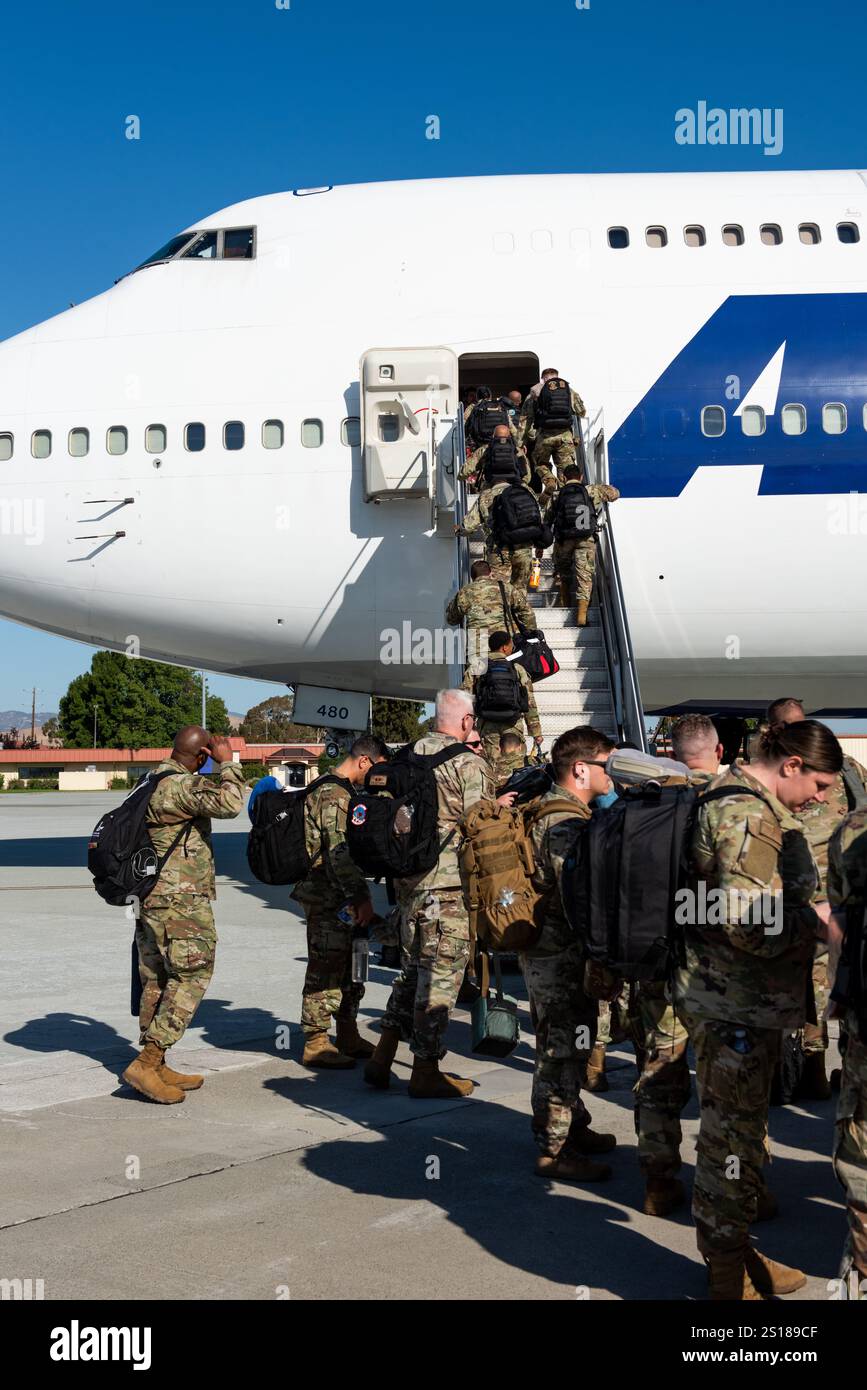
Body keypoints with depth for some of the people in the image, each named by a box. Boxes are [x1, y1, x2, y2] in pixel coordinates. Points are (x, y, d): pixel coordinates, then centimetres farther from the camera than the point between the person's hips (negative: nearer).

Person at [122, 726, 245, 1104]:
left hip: (149, 899, 10)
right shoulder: (182, 786, -16)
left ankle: (155, 1066, 17)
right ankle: (147, 1063, -12)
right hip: (181, 902, -10)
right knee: (190, 978, -6)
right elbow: (229, 803, -26)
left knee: (156, 981, 12)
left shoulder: (152, 782, 13)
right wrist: (227, 763, -15)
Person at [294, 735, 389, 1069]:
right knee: (326, 969, -4)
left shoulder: (341, 791, 17)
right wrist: (361, 897, -23)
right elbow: (341, 852, -24)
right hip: (327, 898, -11)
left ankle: (348, 1036, 25)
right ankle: (316, 1045, 2)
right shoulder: (334, 795, -17)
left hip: (339, 898, 11)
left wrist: (357, 896, 25)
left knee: (350, 966, 16)